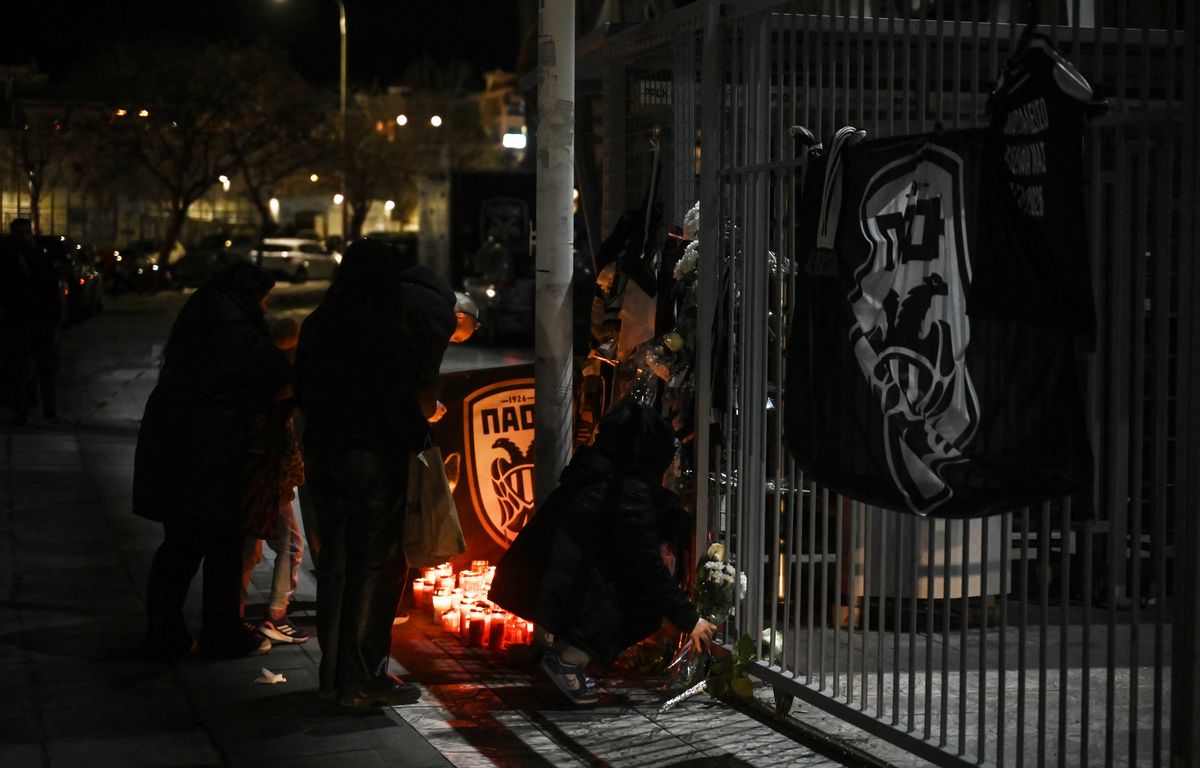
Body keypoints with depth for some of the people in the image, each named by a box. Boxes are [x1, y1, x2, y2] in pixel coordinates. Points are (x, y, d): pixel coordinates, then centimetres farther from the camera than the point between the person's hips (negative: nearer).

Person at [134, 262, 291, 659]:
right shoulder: (240, 333, -12)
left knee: (180, 542, 16)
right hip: (212, 451, -8)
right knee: (224, 544, 4)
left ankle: (163, 632, 19)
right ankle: (223, 636, 12)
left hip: (168, 444, 8)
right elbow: (282, 381, -7)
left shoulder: (191, 325, 13)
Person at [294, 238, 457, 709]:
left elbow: (303, 391, 12)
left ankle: (333, 672, 22)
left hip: (321, 454, 7)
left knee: (334, 563, 15)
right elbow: (399, 401, -17)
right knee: (374, 567, 1)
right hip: (374, 457, -7)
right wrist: (418, 436, -1)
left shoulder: (317, 326, 5)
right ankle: (362, 680, 3)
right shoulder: (387, 330, -15)